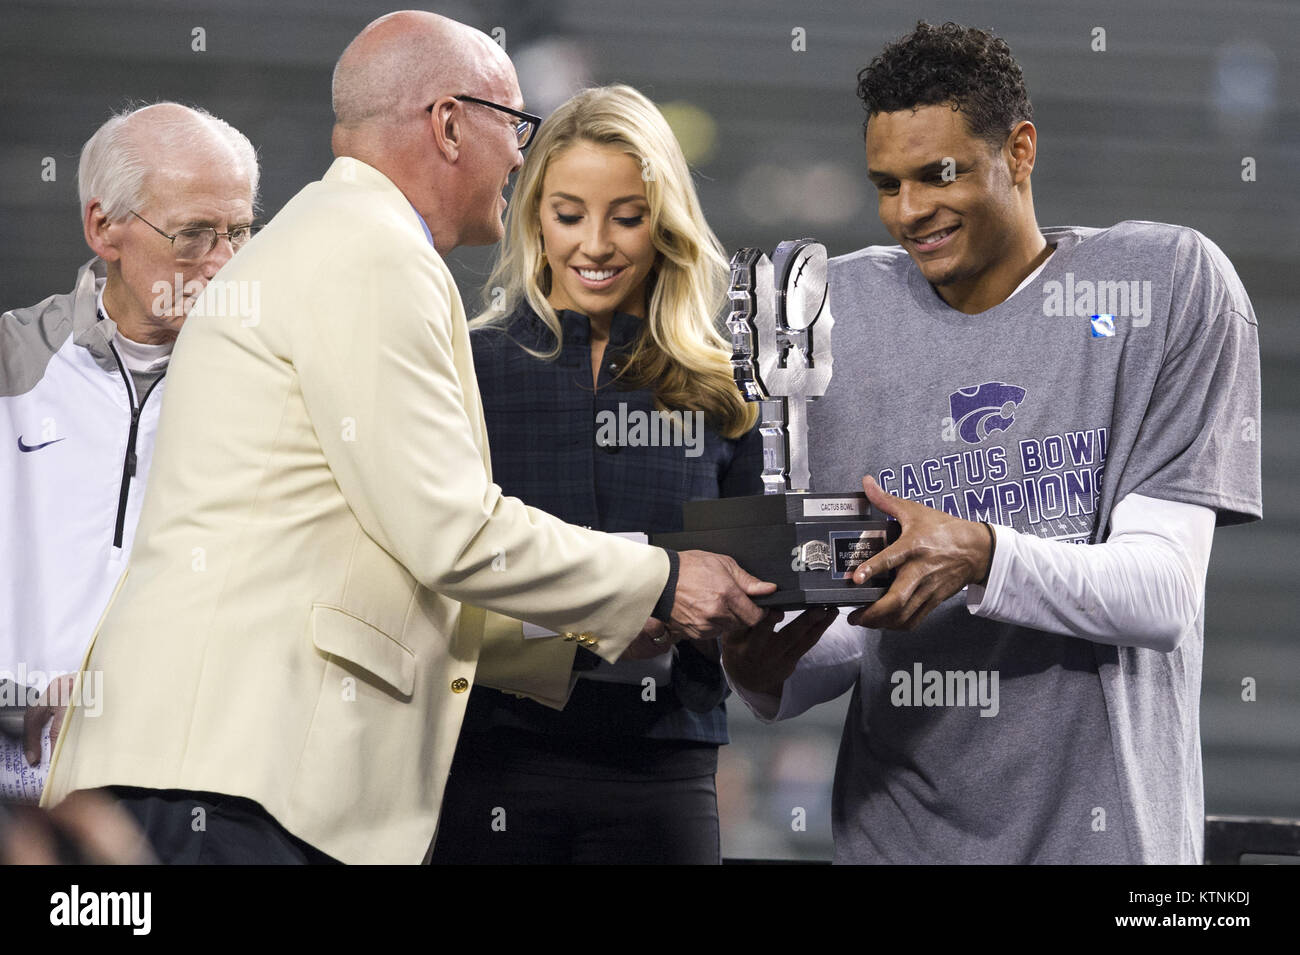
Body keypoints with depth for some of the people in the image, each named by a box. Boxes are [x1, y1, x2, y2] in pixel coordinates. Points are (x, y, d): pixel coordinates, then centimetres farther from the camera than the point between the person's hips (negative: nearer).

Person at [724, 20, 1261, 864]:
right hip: (894, 826, 3)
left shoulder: (1169, 282, -3)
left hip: (1095, 826, -3)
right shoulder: (845, 309, 7)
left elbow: (1164, 593, -12)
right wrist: (774, 675, -14)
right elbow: (851, 627, 7)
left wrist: (983, 556, -27)